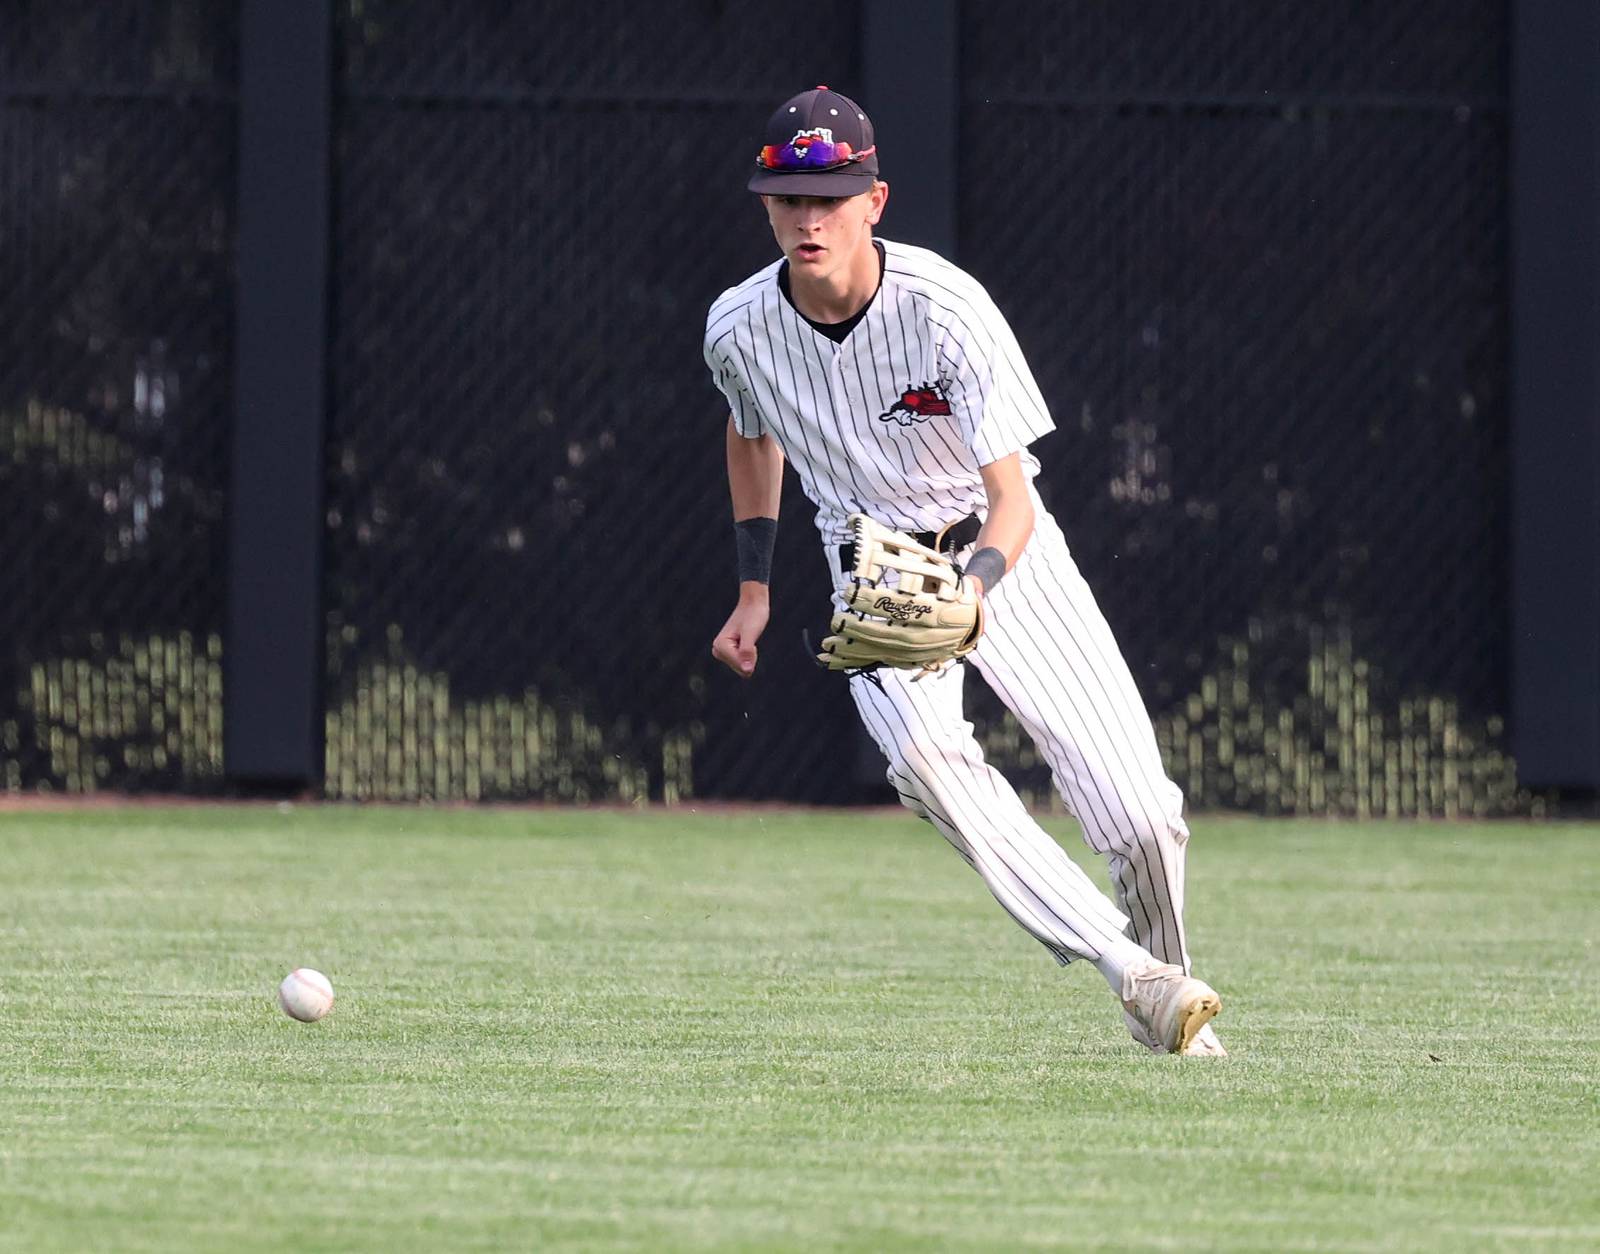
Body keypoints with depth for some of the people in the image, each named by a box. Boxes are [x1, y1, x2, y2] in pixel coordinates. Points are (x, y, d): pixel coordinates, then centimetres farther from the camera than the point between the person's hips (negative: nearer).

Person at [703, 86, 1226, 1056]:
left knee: (1138, 810, -12)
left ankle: (1172, 986, 21)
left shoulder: (948, 309, -24)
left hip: (997, 549, -2)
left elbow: (1011, 497, -27)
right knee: (923, 753, -31)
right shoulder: (740, 329, -12)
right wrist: (754, 590, 12)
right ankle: (1130, 972, -29)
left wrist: (972, 590, -46)